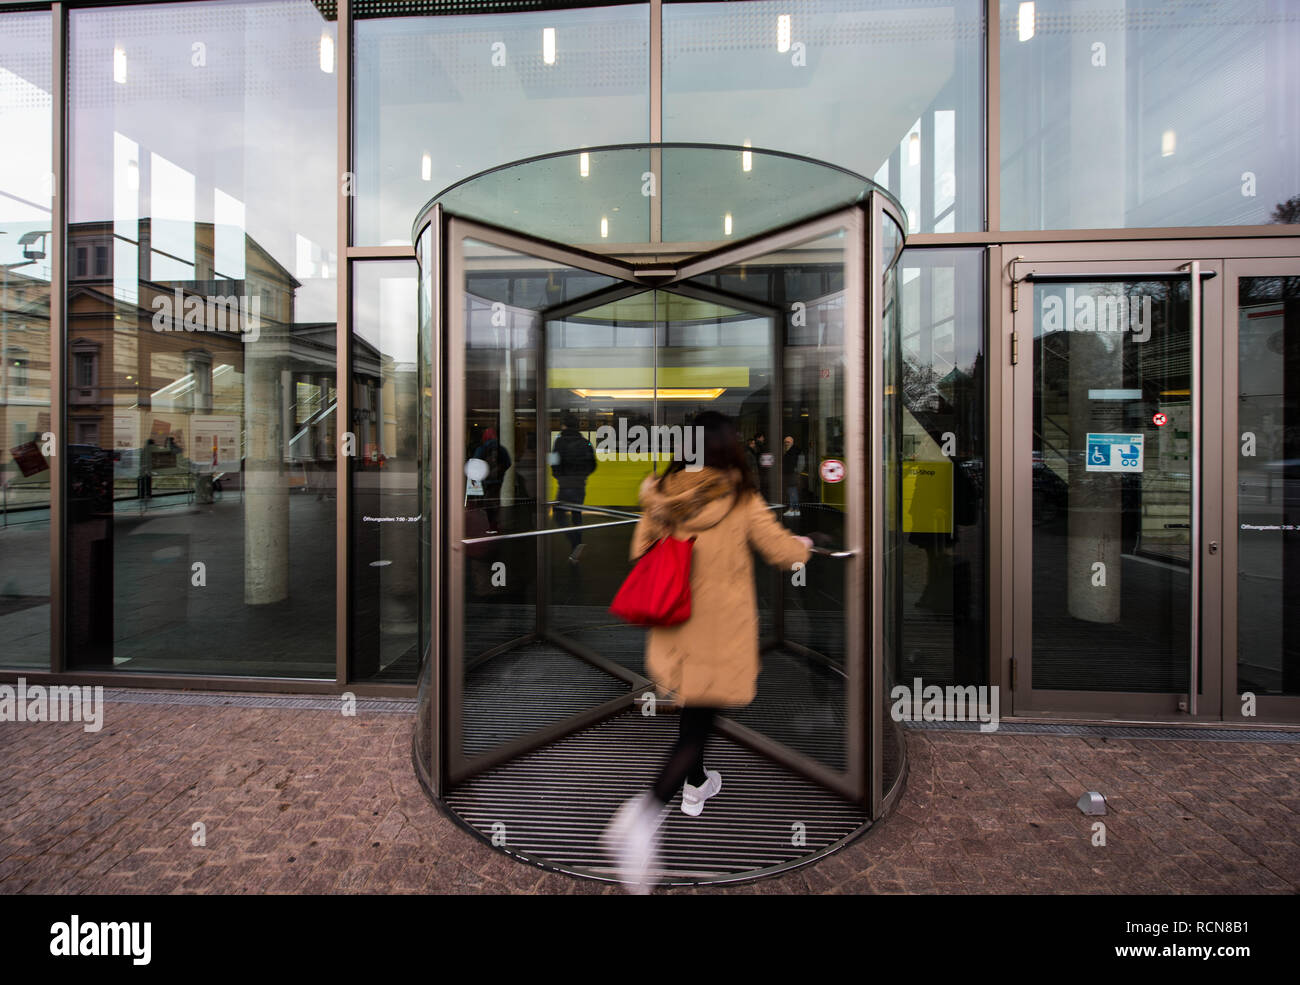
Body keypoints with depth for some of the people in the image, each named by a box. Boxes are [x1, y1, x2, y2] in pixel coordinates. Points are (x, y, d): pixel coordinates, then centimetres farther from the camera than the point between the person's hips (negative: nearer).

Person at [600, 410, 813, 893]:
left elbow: (640, 554, 2)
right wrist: (804, 544, 18)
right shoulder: (740, 499, -14)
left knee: (692, 709, 27)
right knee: (697, 724, 4)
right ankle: (647, 812, -12)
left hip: (673, 629, 5)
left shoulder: (660, 494, -6)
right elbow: (782, 551, -5)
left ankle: (696, 785, 46)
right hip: (720, 629, -4)